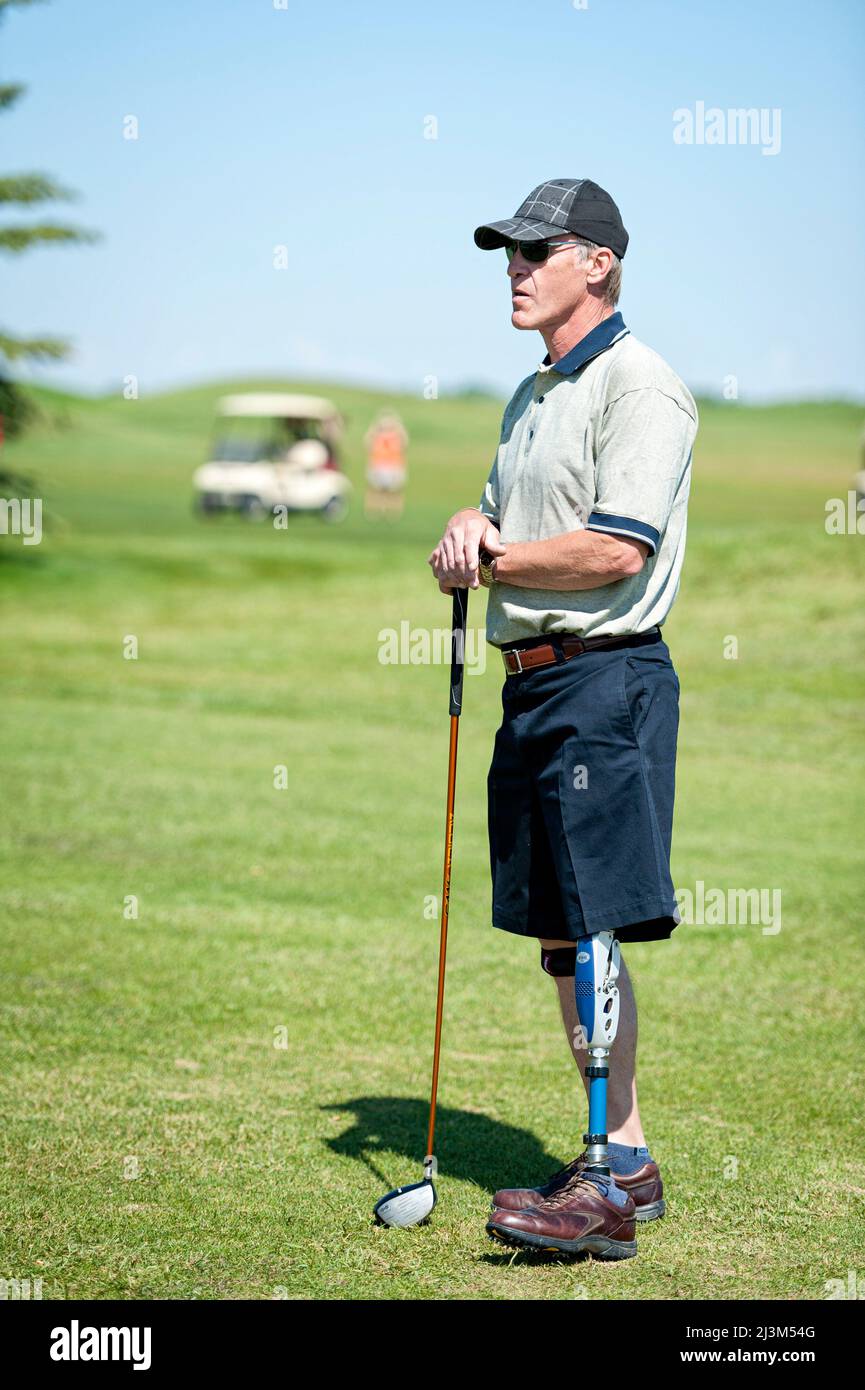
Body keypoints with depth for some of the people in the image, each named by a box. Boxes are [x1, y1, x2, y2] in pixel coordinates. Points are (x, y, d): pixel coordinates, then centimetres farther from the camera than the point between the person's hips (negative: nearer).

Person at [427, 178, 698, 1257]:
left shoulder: (639, 385, -10)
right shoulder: (529, 399, 20)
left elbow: (617, 550, -19)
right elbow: (500, 516, 22)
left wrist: (491, 560, -8)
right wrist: (469, 527, -2)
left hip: (604, 679, -9)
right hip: (531, 682, 9)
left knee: (592, 931, -11)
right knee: (554, 936, 10)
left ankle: (615, 1177, -7)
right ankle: (622, 1159, 18)